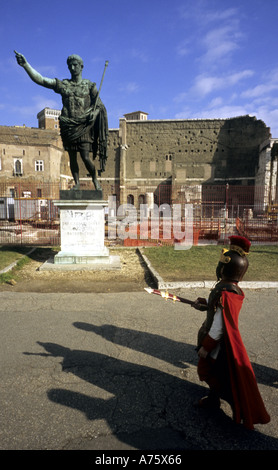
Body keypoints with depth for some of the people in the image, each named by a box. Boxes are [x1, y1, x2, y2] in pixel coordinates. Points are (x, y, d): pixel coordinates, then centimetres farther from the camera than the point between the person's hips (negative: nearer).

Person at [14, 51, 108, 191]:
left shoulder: (89, 85, 8)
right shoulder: (62, 84, 11)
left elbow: (99, 105, 7)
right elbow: (40, 79, 4)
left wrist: (93, 113, -14)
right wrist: (25, 65, -7)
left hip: (83, 126, -2)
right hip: (68, 126, 3)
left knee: (85, 157, -9)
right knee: (72, 157, 3)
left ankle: (95, 180, 12)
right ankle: (77, 183, 13)